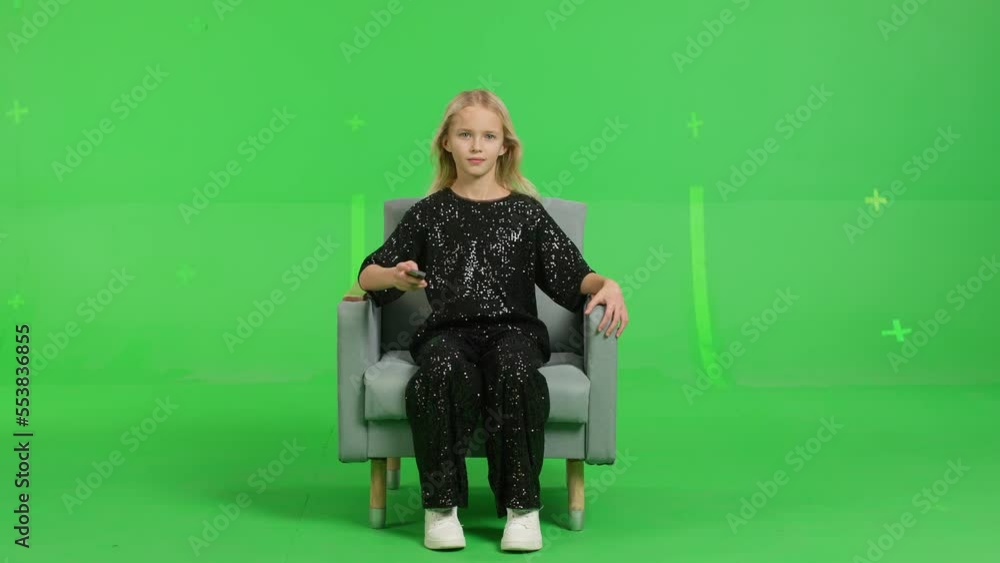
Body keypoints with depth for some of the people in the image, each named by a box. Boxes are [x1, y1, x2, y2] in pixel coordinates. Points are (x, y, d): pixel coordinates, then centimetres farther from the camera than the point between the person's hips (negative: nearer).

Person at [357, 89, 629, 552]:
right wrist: (394, 277, -10)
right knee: (443, 368, -36)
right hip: (447, 328, 0)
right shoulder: (428, 212, 17)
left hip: (512, 327, 0)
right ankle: (441, 504, -23)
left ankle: (522, 505, -23)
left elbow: (571, 274, 8)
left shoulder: (526, 212, 16)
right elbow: (368, 274, 13)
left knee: (515, 370, -36)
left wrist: (606, 284, -14)